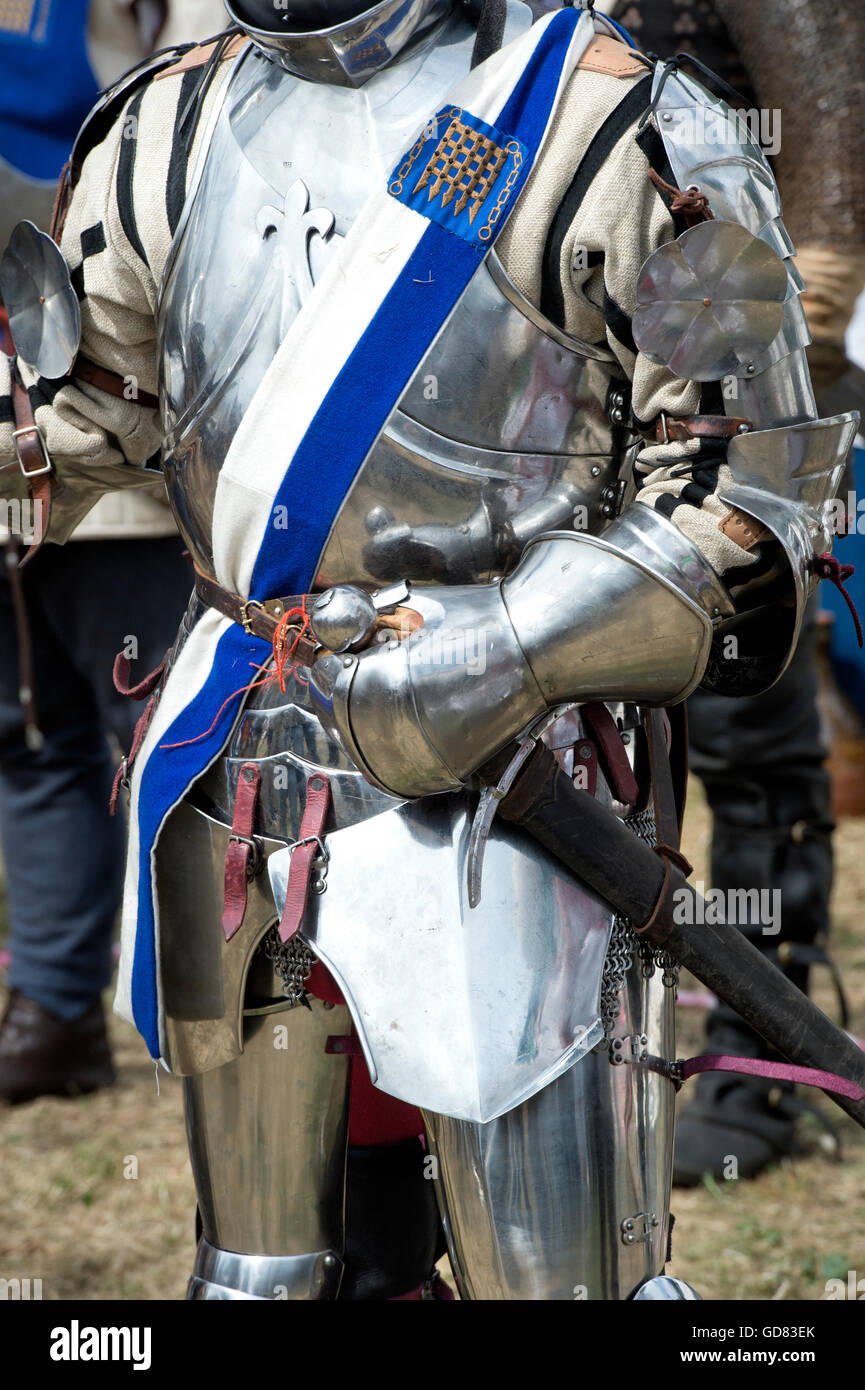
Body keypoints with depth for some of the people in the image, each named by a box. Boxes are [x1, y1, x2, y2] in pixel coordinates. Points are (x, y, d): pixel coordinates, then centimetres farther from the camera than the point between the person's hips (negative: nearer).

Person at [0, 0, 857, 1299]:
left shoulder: (619, 137, -10)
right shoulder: (175, 131, 8)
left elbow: (742, 504, -10)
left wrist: (505, 658, -21)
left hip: (500, 776, -5)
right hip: (237, 775, 6)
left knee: (553, 1271, -3)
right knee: (264, 1269, 17)